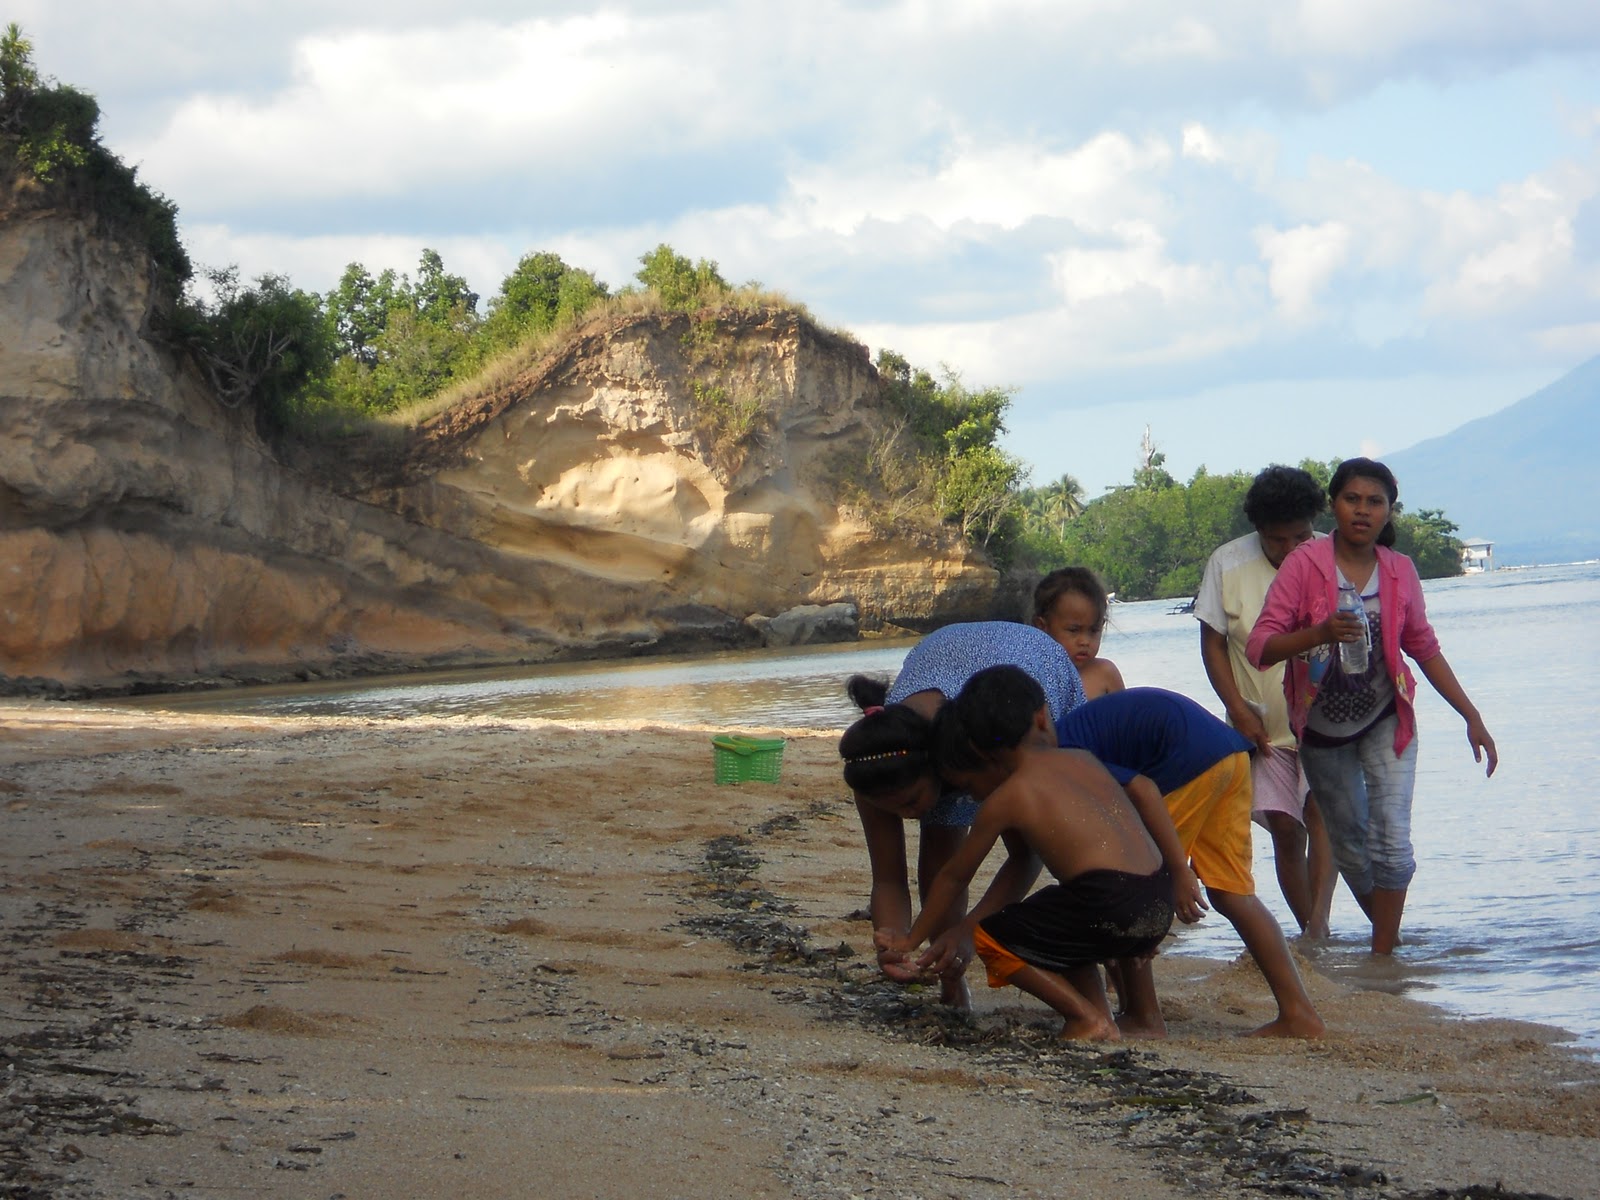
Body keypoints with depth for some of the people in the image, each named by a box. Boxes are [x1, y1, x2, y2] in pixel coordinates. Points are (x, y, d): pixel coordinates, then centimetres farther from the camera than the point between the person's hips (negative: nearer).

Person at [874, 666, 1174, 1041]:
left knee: (990, 939, 10)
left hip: (1109, 910, -8)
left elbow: (953, 877, 15)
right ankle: (1103, 1020, 21)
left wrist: (911, 939, 29)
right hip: (1161, 909, 8)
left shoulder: (1004, 800, 1)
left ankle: (1086, 1018, 3)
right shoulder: (1082, 761, 20)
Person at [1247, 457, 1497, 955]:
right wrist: (1319, 633, -37)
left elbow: (1424, 649, 7)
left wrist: (1472, 717, 6)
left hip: (1385, 720, 1)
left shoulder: (1400, 571, -5)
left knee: (1392, 839, -14)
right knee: (1349, 847, 12)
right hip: (1322, 727, -1)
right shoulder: (1305, 564, -14)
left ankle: (1383, 956, -7)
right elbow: (1260, 646, -19)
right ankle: (1388, 934, 35)